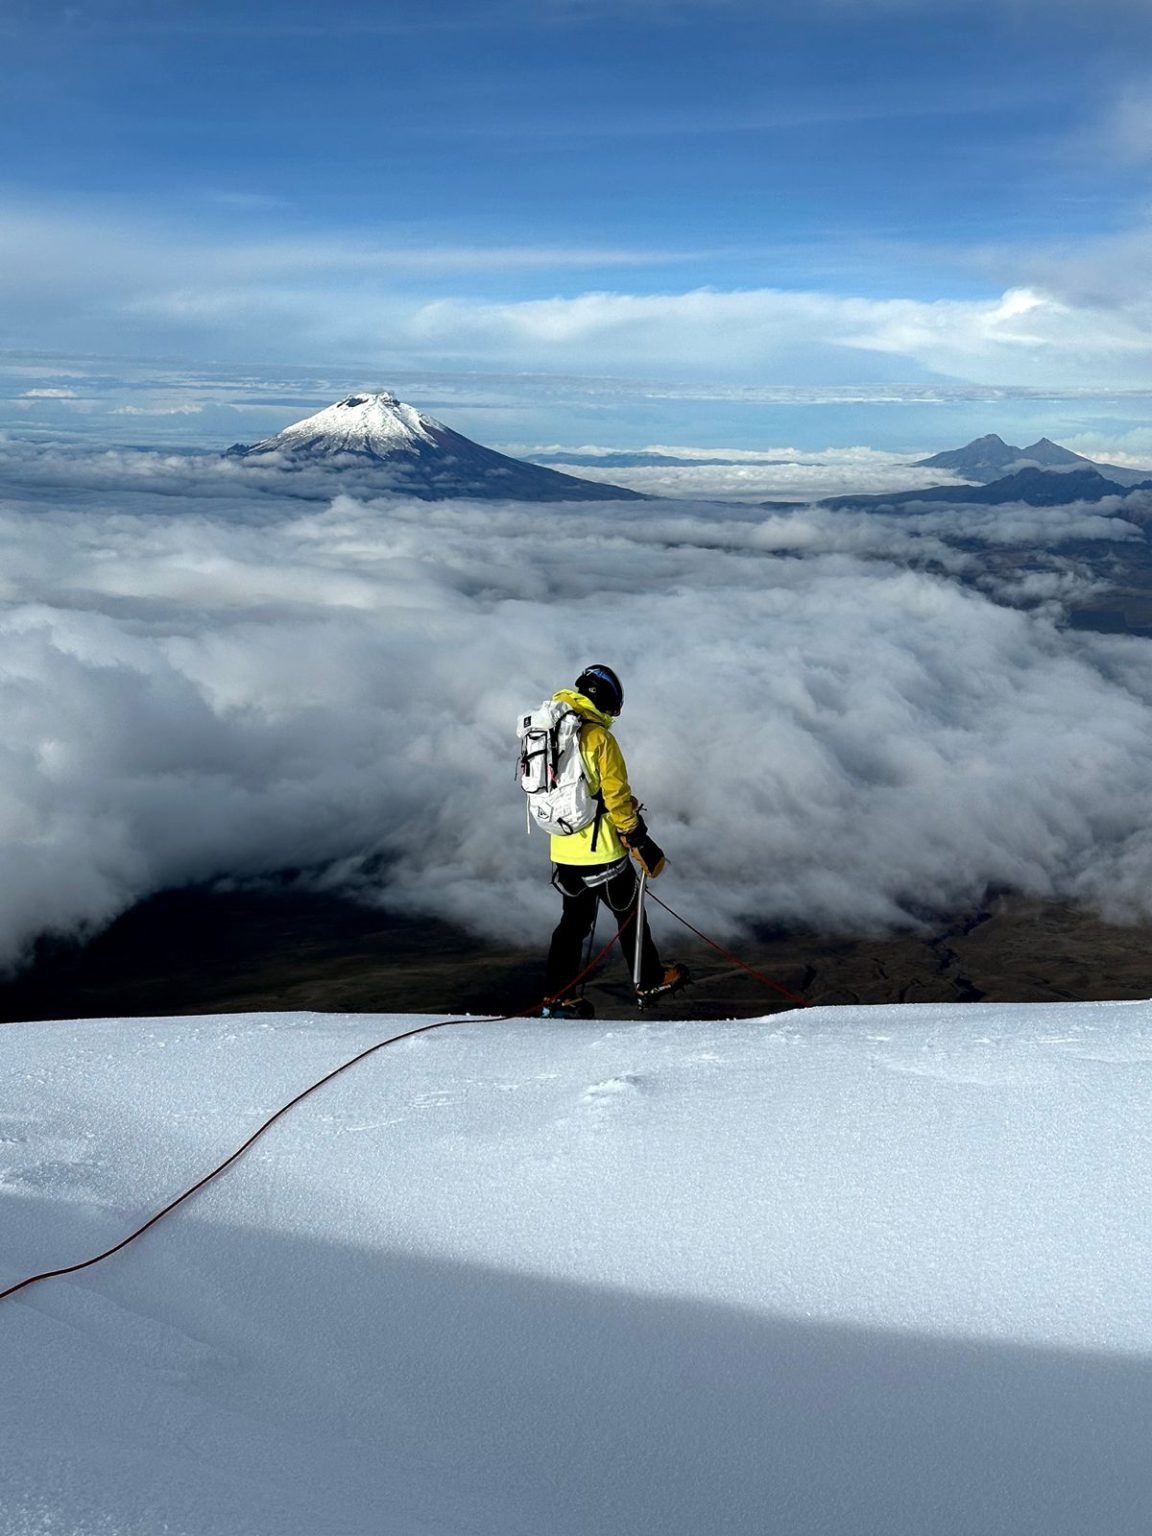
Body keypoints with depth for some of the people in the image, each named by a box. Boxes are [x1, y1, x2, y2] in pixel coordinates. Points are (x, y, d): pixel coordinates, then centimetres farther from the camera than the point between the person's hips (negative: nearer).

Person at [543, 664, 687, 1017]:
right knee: (629, 912, 12)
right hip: (601, 850, -6)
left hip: (563, 850, 6)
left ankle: (557, 997, 15)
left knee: (574, 919, 16)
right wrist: (640, 841, -7)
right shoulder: (599, 738, -16)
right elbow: (616, 796, -16)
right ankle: (650, 980, 25)